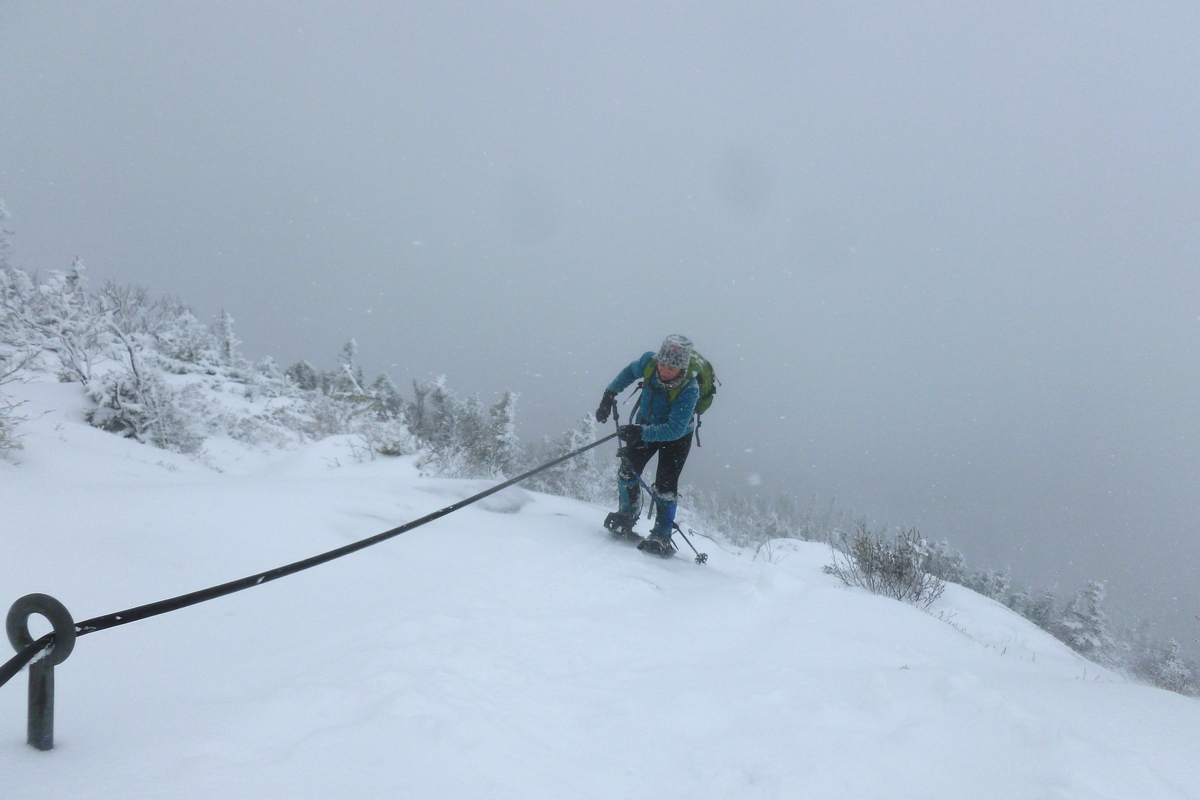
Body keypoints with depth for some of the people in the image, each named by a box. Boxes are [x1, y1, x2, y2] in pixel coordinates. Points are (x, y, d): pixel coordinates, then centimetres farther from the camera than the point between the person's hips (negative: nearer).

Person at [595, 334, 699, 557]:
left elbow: (675, 429, -40)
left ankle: (662, 536, 1)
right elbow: (630, 372, 1)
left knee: (665, 486, -13)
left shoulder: (689, 390, -37)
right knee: (627, 471, -6)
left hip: (676, 436, -4)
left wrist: (641, 433, -50)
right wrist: (610, 395, -2)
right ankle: (625, 518, 17)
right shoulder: (649, 362, -25)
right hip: (645, 424, 4)